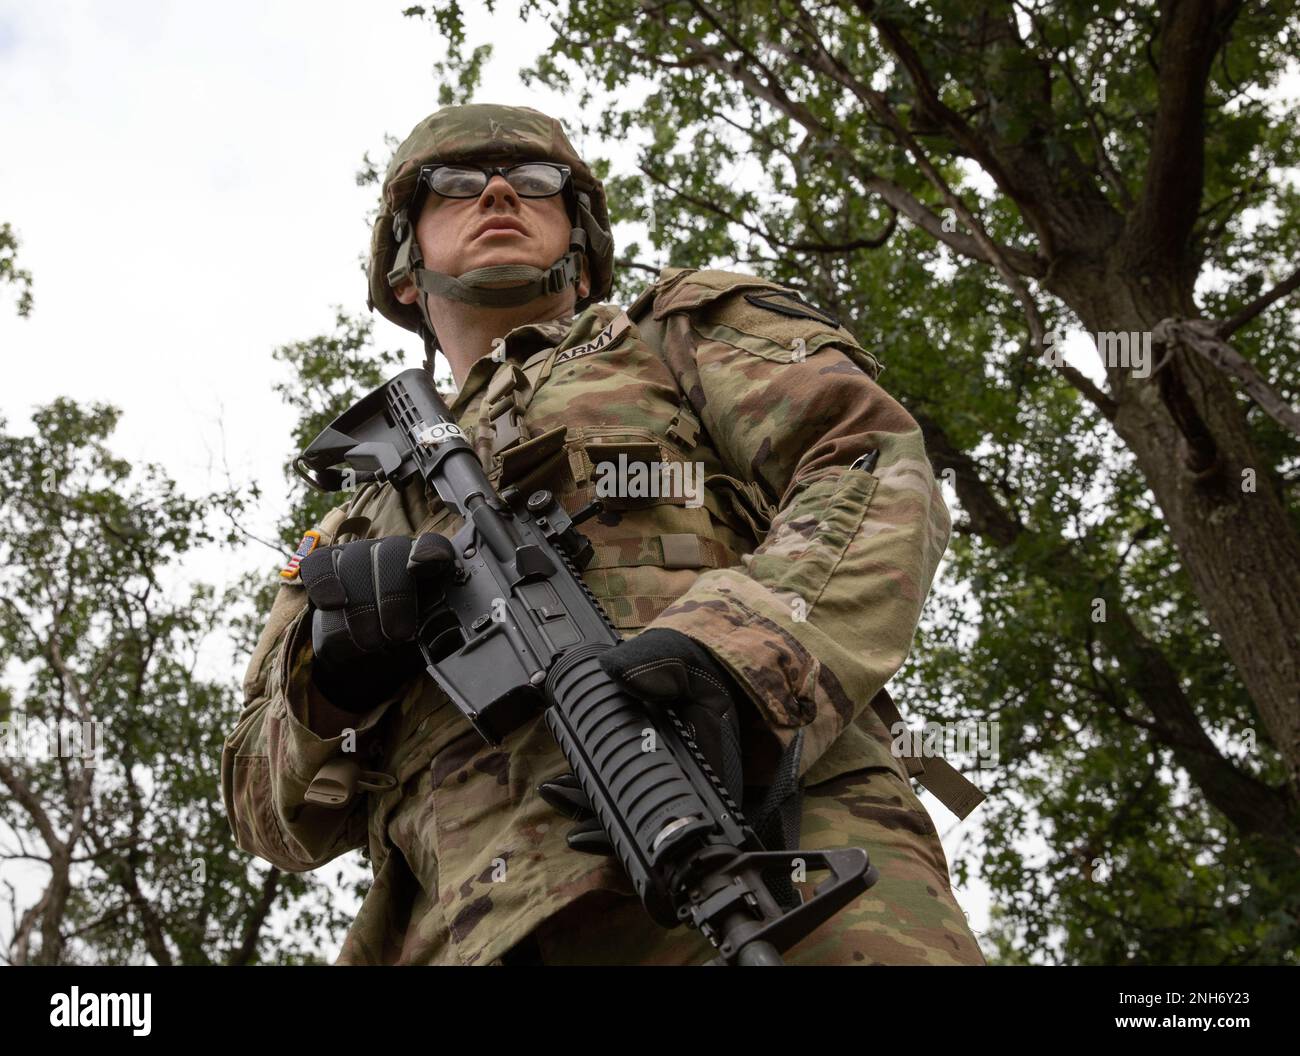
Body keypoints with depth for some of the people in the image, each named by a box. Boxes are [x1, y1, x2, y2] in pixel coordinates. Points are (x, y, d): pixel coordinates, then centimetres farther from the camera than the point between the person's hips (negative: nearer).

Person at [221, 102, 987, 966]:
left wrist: (731, 653, -16)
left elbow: (876, 470, 4)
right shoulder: (365, 529, 32)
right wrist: (334, 666, 3)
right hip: (478, 925, 4)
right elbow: (273, 814, 26)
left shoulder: (682, 332, 24)